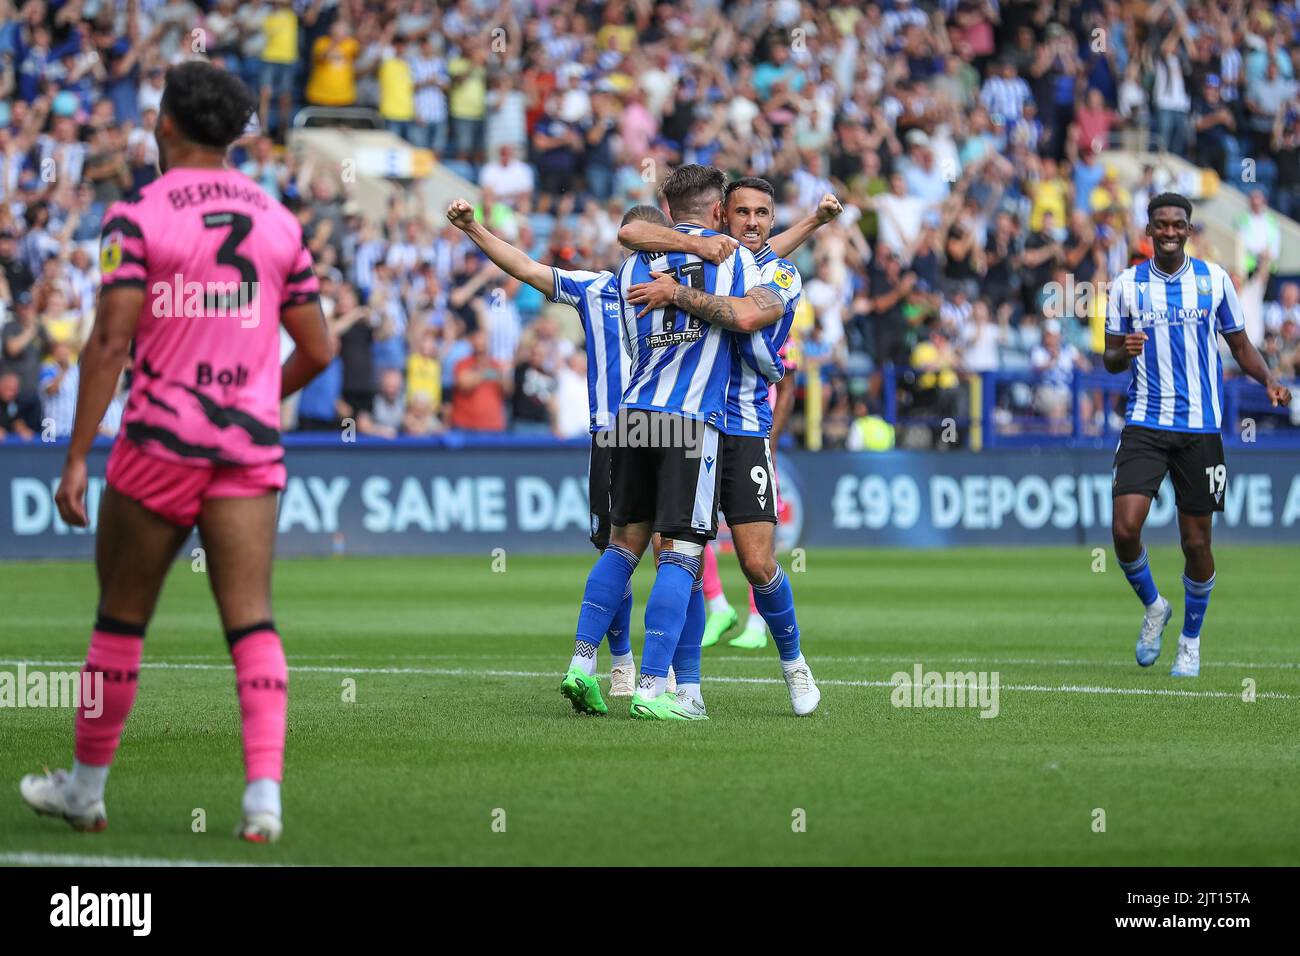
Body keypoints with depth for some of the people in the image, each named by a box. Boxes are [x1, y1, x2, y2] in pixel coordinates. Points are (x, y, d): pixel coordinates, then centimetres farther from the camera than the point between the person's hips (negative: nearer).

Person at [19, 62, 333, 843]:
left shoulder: (137, 215, -6)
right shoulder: (279, 221, 8)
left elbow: (111, 342, -12)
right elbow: (317, 350, 10)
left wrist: (77, 458, -10)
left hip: (161, 442, -3)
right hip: (250, 448, 3)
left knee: (121, 618, 10)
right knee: (252, 621, -2)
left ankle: (86, 787, 23)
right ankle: (265, 792, -16)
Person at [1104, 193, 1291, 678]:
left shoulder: (1214, 278, 3)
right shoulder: (1127, 284, 4)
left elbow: (1241, 346, 11)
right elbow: (1110, 359, 9)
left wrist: (1268, 380, -8)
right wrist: (1122, 354, -15)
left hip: (1200, 427, 0)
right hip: (1144, 424, 0)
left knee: (1196, 542, 2)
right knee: (1125, 527, -15)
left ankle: (1191, 639, 23)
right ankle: (1153, 607, 13)